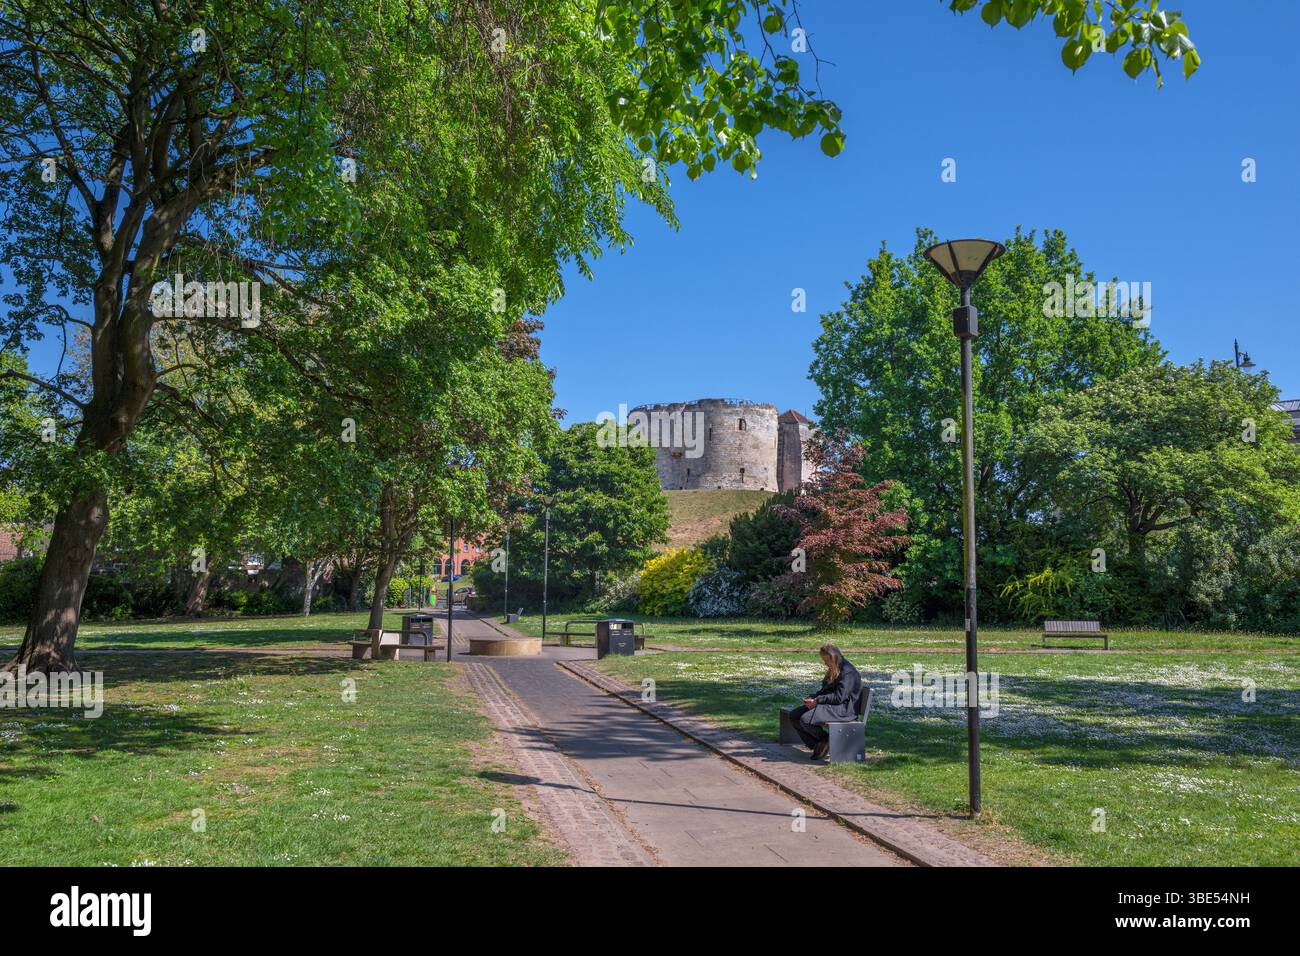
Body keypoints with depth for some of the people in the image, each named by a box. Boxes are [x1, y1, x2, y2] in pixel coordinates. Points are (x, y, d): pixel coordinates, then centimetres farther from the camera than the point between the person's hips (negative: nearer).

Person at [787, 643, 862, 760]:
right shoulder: (833, 671, 19)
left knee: (806, 719, -29)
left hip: (843, 709, -11)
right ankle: (816, 744, -2)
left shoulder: (848, 672, -14)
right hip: (829, 705, 11)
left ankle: (826, 740, -5)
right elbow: (825, 691, 23)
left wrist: (817, 701, -19)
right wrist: (811, 698, 3)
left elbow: (839, 697, -21)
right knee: (794, 715, -2)